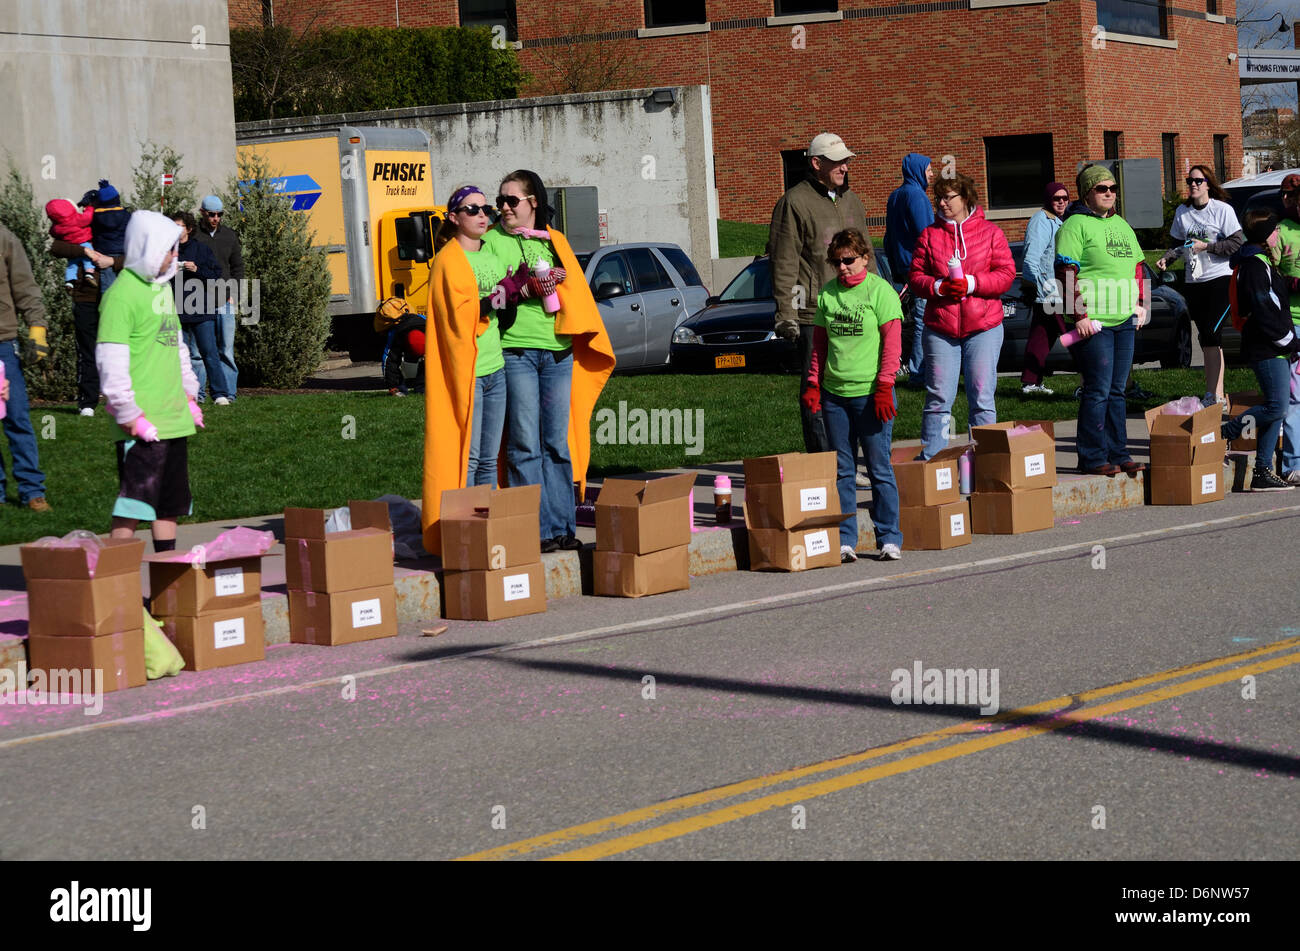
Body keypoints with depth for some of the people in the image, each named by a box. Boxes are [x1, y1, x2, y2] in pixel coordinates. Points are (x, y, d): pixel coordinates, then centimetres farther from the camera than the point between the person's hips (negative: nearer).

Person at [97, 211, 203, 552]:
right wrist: (129, 414, -18)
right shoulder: (122, 293, -12)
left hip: (175, 418, 9)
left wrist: (189, 393, 21)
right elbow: (111, 359, -17)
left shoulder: (163, 287, 16)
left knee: (171, 501, 13)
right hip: (143, 422, -9)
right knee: (134, 500, -8)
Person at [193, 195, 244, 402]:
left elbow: (238, 266, 20)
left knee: (226, 348, 1)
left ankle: (229, 392, 4)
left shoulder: (229, 236, 13)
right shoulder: (191, 235, 0)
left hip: (224, 300, 3)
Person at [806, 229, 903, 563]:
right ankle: (845, 540, 11)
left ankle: (889, 538, 6)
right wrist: (814, 384, 8)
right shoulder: (827, 294, 9)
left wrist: (884, 387, -12)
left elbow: (892, 343, -6)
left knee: (879, 468, -1)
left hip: (869, 394, -4)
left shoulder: (880, 290, -4)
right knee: (841, 469, 7)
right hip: (834, 394, 4)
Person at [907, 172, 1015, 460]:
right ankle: (929, 460, 7)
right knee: (938, 398, 1)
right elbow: (915, 277, 6)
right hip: (940, 328, 1)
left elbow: (1006, 274, -2)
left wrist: (971, 284, -14)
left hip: (983, 328, -1)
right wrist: (939, 286, -13)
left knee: (982, 397, 0)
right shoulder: (929, 235, 9)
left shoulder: (990, 232, 4)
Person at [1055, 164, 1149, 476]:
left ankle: (1117, 454, 15)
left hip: (1124, 321, 8)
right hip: (1093, 323, -8)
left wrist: (1140, 304, 17)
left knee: (1117, 391, 10)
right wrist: (1079, 315, -17)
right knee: (1098, 390, -8)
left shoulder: (1121, 225, 19)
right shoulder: (1075, 225, -6)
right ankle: (1092, 458, -3)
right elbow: (1066, 273, -12)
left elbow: (1137, 267, 28)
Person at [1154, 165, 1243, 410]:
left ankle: (1213, 395, -16)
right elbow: (1178, 243, 18)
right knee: (1205, 336, 6)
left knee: (1211, 334, -15)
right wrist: (1166, 258, -1)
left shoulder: (1223, 210, -5)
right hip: (1193, 280, 6)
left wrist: (1206, 246, -16)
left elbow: (1236, 244, -9)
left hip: (1220, 279, -6)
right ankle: (1218, 394, 10)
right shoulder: (1182, 212, 11)